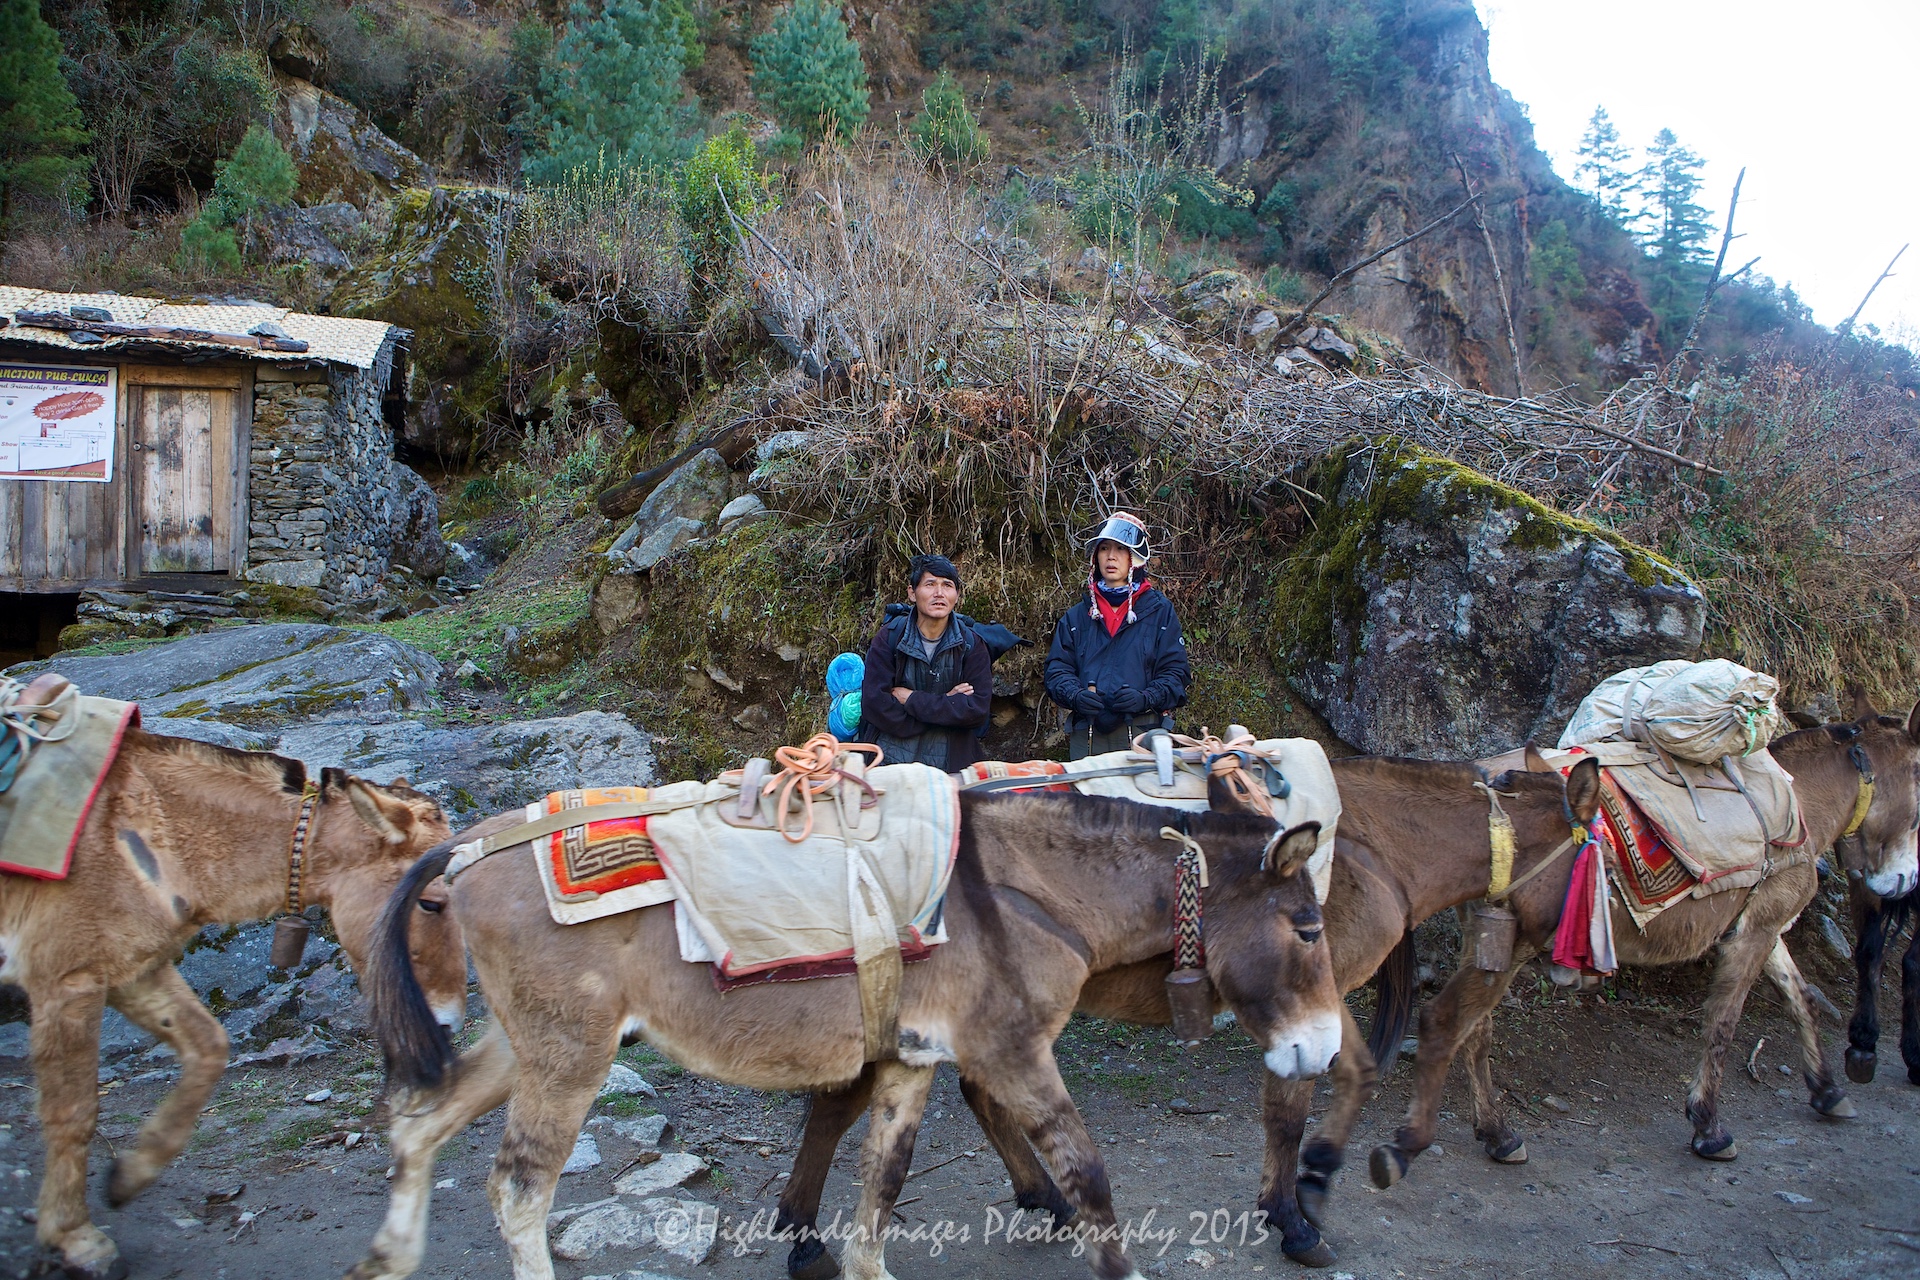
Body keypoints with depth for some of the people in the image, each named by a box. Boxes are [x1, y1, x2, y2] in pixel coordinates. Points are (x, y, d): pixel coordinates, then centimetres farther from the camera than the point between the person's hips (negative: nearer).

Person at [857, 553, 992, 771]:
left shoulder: (970, 643, 3)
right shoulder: (889, 637, 0)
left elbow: (979, 709, -7)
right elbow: (874, 704, -10)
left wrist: (912, 700, -10)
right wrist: (946, 705, -11)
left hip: (951, 762, 1)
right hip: (891, 759, -1)